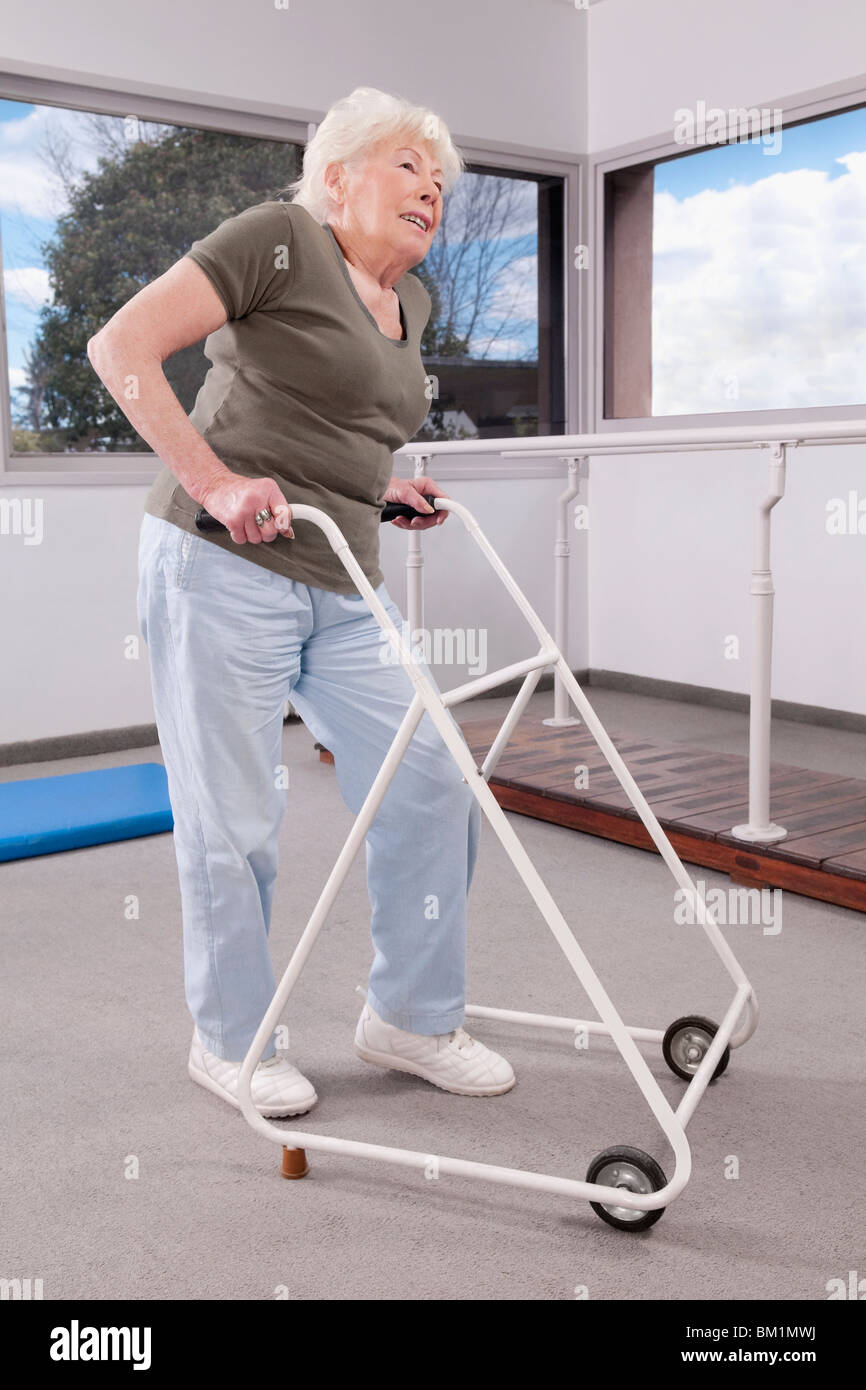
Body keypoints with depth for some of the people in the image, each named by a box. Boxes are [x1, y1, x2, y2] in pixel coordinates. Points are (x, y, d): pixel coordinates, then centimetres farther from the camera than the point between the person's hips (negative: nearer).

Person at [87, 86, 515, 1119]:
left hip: (342, 585, 8)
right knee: (233, 820, 0)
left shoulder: (410, 304, 18)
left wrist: (381, 489, 12)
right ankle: (229, 1042, 21)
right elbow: (120, 348, -12)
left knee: (429, 782, 4)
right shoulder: (279, 238, -6)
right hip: (223, 569, -8)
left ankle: (410, 1017, 20)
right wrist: (216, 483, -19)